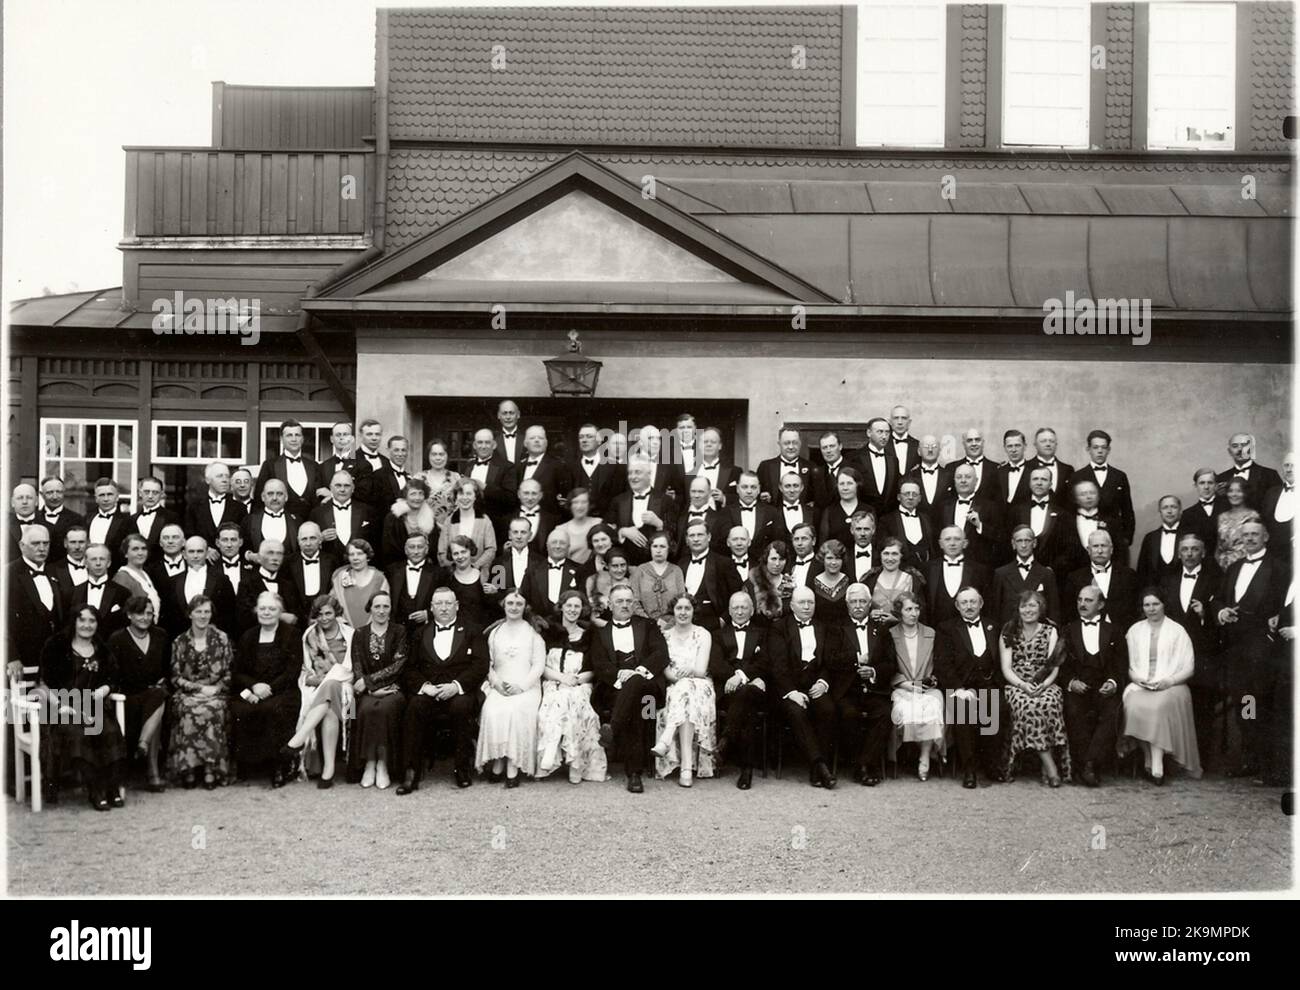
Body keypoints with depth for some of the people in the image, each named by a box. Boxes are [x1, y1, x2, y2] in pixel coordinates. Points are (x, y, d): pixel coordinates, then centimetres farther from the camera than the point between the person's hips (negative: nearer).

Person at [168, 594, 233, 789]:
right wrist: (200, 688, -8)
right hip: (187, 694, 1)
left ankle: (211, 769, -28)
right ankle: (187, 769, -26)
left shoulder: (222, 639, 9)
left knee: (214, 709, -34)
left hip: (217, 693, 0)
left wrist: (215, 689, -11)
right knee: (190, 710, -33)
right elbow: (176, 677, 5)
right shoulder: (179, 642, 10)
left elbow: (229, 673, 7)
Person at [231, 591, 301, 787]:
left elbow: (293, 671, -2)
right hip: (251, 692, 3)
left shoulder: (290, 634, 7)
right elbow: (237, 672, 11)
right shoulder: (248, 637, 18)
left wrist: (270, 688, -16)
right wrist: (254, 686, -10)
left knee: (275, 709, -36)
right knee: (239, 711, -30)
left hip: (281, 691, -3)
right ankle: (244, 763, -17)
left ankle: (279, 767, -24)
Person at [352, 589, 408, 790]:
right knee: (367, 709, -31)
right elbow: (357, 667, 3)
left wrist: (369, 680, -11)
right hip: (368, 691, 1)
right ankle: (369, 764, -23)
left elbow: (399, 664, -4)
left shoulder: (400, 631, 7)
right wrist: (373, 689, -14)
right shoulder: (360, 634, 11)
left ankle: (383, 765, -24)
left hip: (394, 688, -1)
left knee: (385, 708, -32)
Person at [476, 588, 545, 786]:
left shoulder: (533, 632, 8)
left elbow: (539, 665, 1)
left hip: (526, 687, -2)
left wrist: (521, 686, -11)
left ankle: (514, 766, -27)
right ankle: (497, 763, -20)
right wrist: (497, 683, -7)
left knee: (515, 710, -33)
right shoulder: (495, 632, 17)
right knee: (492, 711, -29)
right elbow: (489, 664, 12)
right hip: (499, 687, 2)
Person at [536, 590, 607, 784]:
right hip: (553, 685, 0)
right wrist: (562, 677, -9)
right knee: (556, 704, -33)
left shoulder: (587, 634, 15)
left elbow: (593, 670, 10)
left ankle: (577, 764, -31)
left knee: (576, 704, -33)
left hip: (580, 686, 0)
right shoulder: (550, 631, 14)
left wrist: (578, 678, -9)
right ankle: (550, 759, -30)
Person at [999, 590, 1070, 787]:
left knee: (1047, 703, -34)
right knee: (1026, 704, -34)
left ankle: (1048, 765, -30)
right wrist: (1023, 685, -16)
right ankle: (1050, 765, -35)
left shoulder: (1050, 631, 12)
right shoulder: (1008, 632, 11)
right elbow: (1006, 667, 3)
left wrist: (1044, 684, -18)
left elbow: (1054, 666, 2)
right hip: (1016, 685, 0)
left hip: (1045, 685, 1)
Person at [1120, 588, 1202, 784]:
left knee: (1160, 705, -36)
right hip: (1140, 685, 2)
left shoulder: (1177, 631, 9)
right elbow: (1128, 664, 15)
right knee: (1134, 705, -32)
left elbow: (1188, 668, 4)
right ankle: (1151, 762, -24)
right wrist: (1136, 677, -6)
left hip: (1170, 687, -2)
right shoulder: (1135, 631, 18)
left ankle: (1156, 766, -35)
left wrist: (1169, 681, -14)